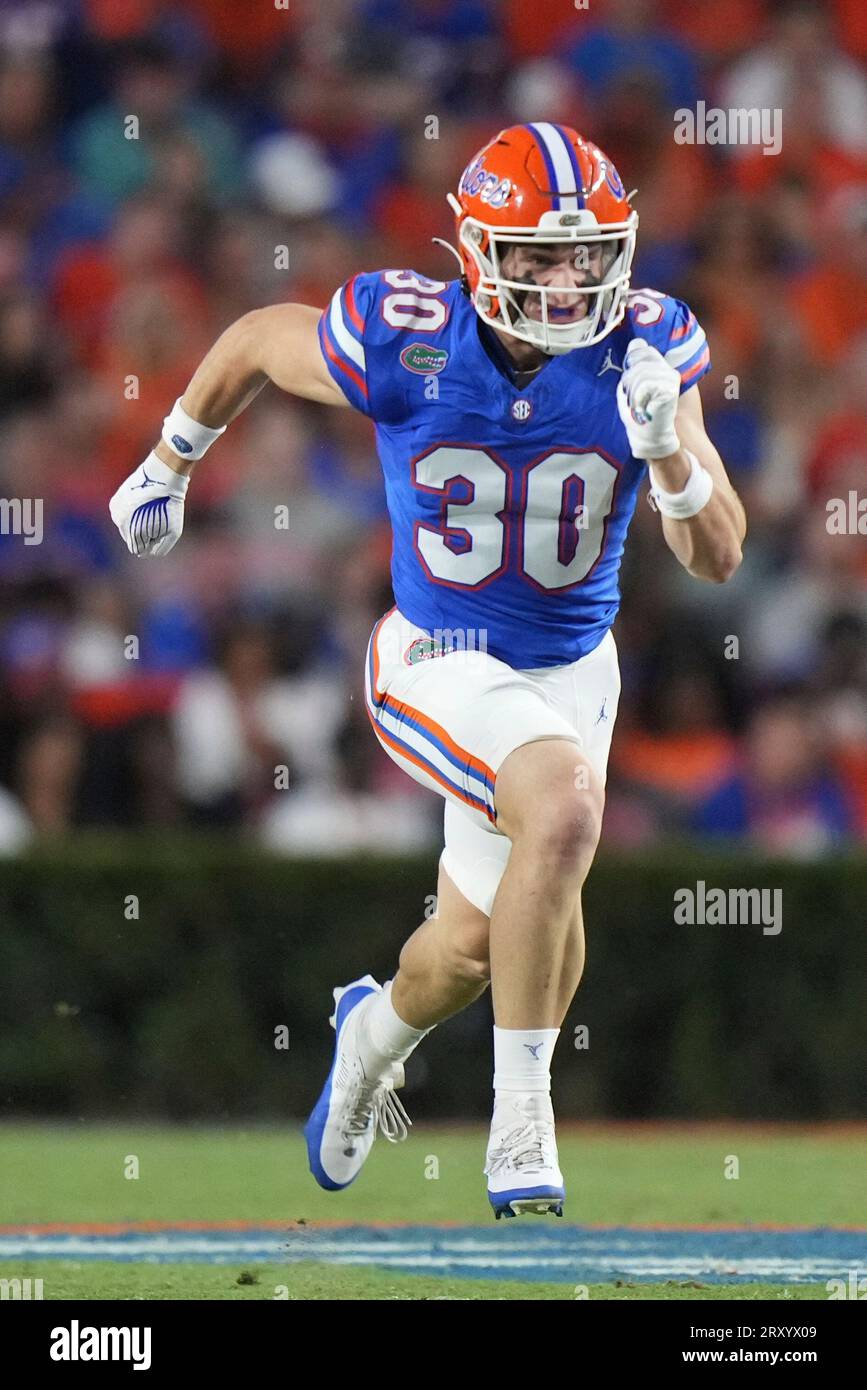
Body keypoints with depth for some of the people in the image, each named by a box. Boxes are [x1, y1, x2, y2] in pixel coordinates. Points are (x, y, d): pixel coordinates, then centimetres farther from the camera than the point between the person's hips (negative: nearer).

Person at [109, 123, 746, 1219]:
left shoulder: (644, 353, -17)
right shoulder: (404, 345, -24)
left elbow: (717, 558, -17)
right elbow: (256, 344, -2)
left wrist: (667, 446, -36)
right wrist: (169, 461, 12)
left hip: (572, 668, 4)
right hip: (442, 663, -4)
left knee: (474, 950, 17)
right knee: (565, 809, -33)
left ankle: (377, 1028, 55)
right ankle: (522, 1123, -22)